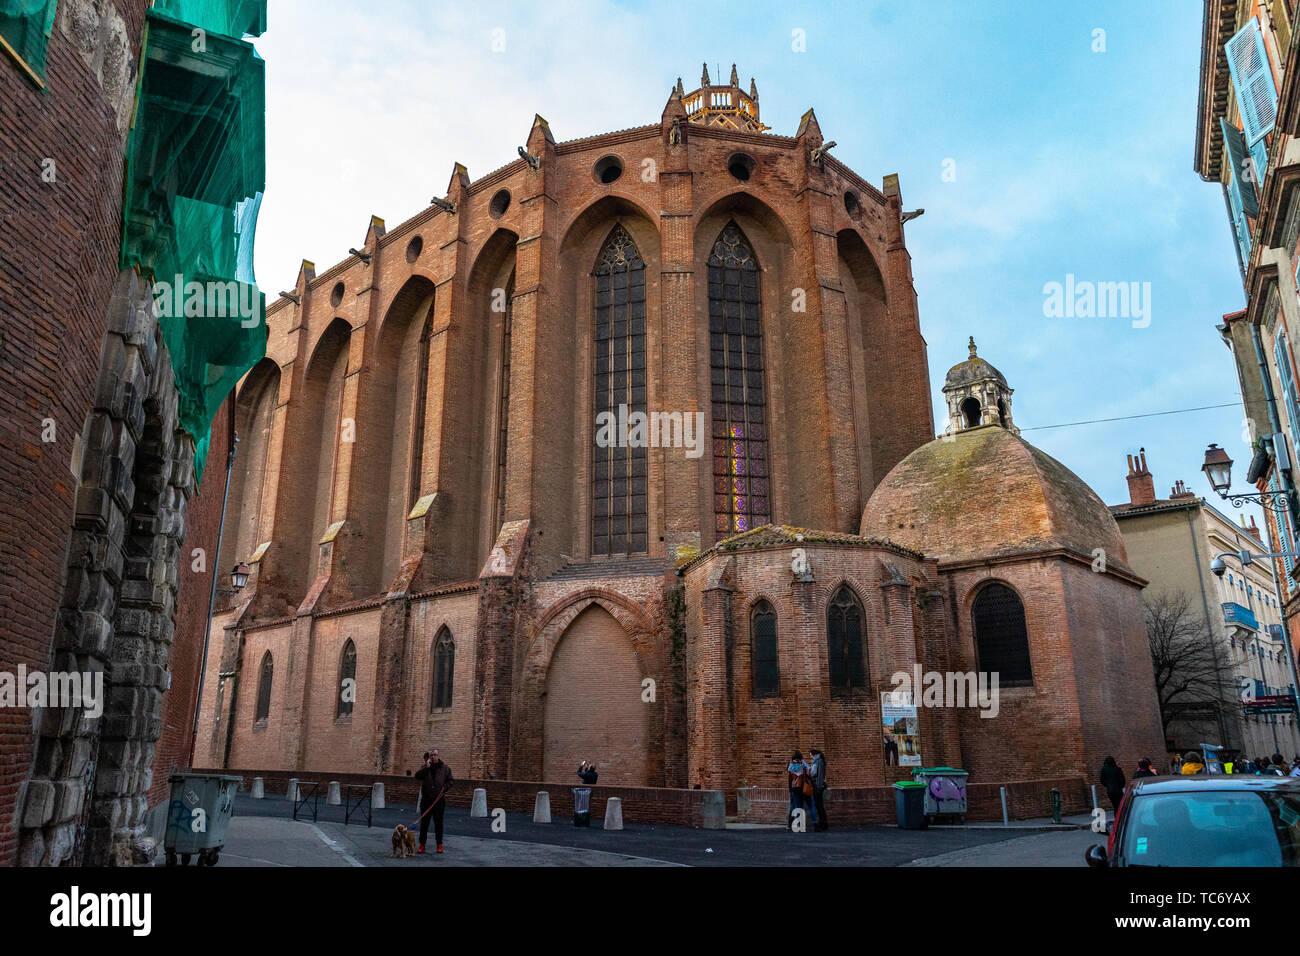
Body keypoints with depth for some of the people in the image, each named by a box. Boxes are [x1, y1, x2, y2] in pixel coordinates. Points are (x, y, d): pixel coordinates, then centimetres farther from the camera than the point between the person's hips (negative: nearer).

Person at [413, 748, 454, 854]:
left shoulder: (445, 768, 4)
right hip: (426, 799, 1)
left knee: (438, 822, 6)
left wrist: (445, 787, -9)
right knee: (424, 822, 4)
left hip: (439, 799, -1)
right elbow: (417, 776, -12)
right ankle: (422, 845, 11)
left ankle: (439, 845, 16)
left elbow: (451, 781, 8)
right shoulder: (425, 767, 5)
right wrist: (426, 767, -19)